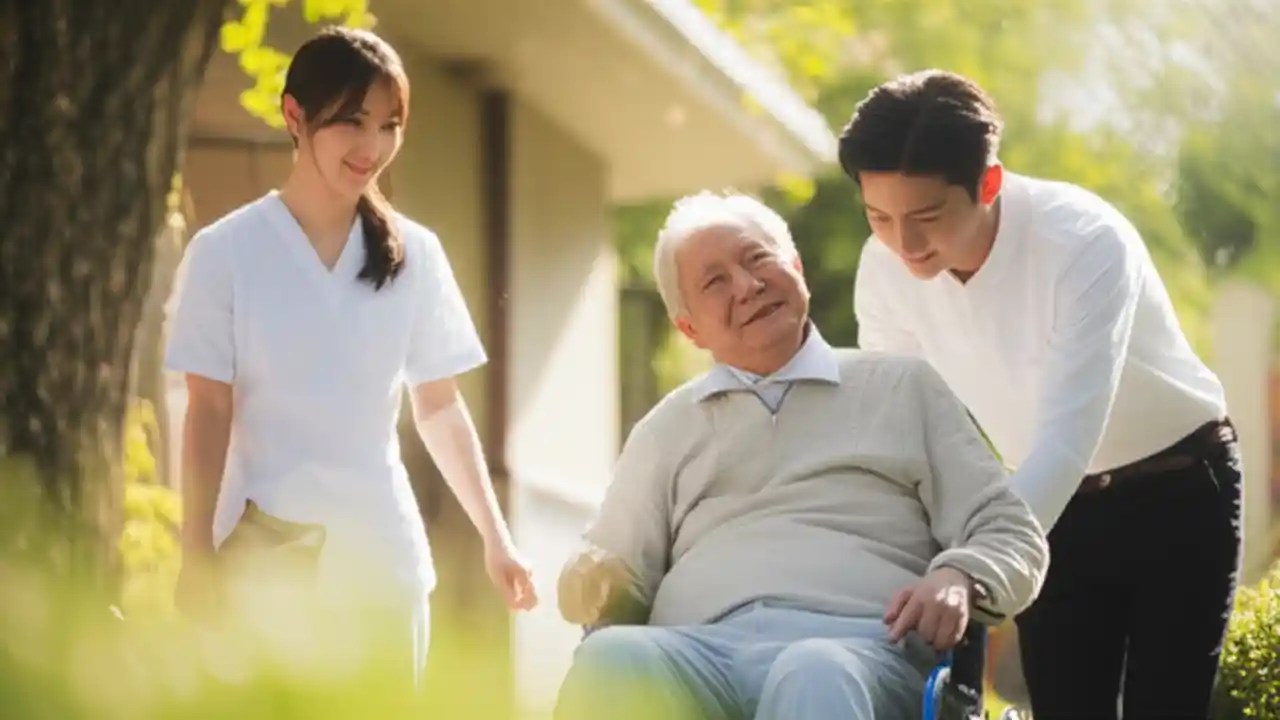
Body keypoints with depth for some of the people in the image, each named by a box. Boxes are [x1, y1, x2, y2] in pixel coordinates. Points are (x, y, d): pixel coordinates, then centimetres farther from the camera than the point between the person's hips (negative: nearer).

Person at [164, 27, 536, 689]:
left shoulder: (415, 255, 6)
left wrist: (494, 535, 5)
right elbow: (209, 414, -3)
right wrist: (197, 554, -8)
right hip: (269, 553, -3)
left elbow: (439, 408, 10)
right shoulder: (226, 251, -2)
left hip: (383, 553, 3)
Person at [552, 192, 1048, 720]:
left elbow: (1010, 533, 19)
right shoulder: (667, 430, 31)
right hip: (701, 648, 2)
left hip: (861, 642, -2)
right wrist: (595, 582, 0)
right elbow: (621, 581, 26)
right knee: (612, 660, -37)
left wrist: (958, 580, -5)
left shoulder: (902, 388, 25)